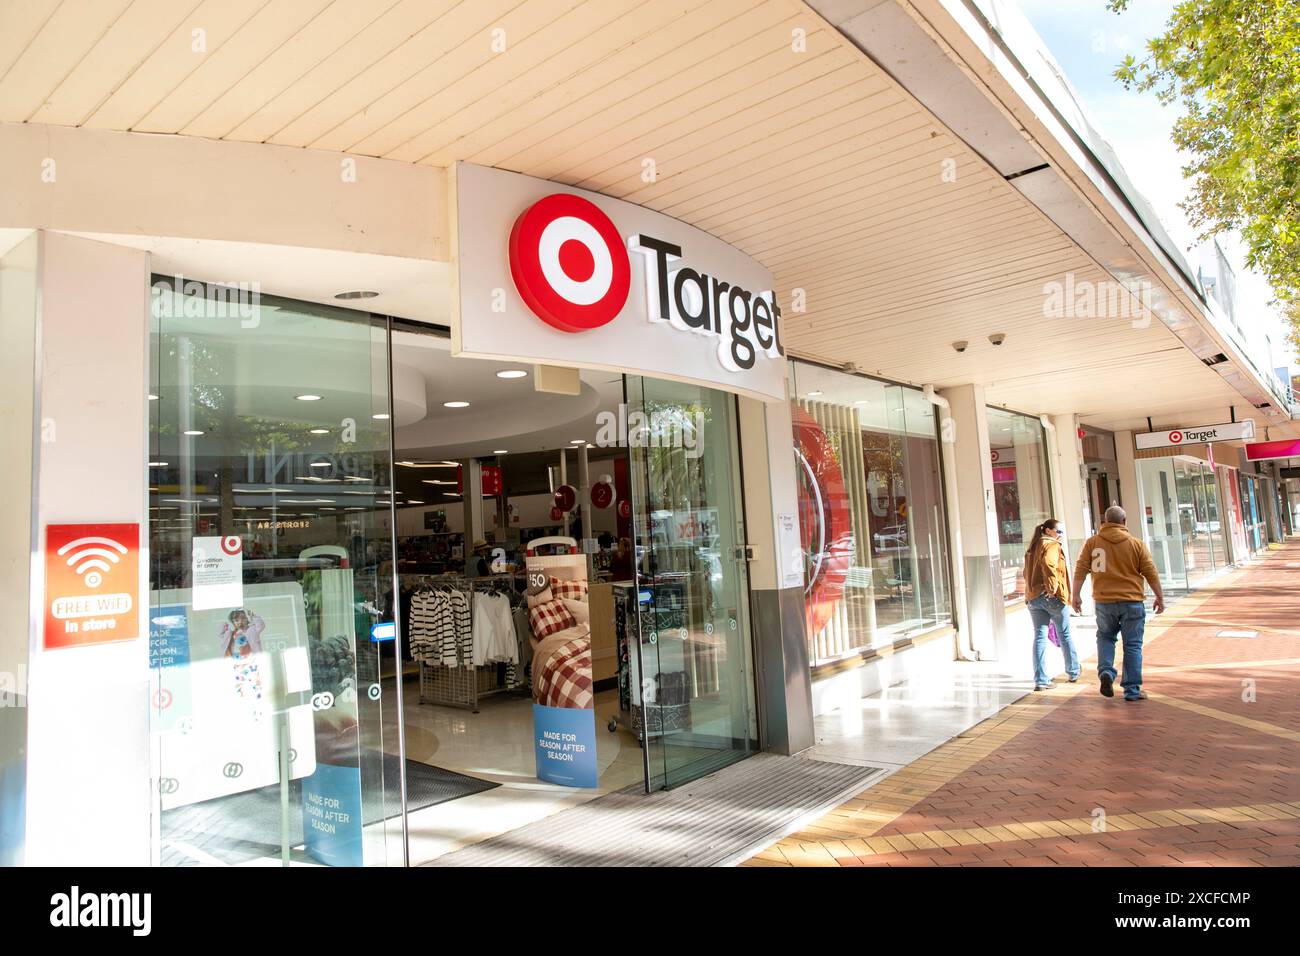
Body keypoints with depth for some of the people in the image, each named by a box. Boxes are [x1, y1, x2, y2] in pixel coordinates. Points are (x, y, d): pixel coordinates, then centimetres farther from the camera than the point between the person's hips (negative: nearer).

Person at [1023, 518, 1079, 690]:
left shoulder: (1032, 548, 17)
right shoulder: (1052, 545, -7)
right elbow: (1049, 563, -26)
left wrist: (1032, 590, 17)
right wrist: (1052, 587, -24)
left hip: (1033, 597, 6)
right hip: (1052, 597, -6)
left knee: (1039, 637, 1)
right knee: (1065, 635, 13)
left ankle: (1040, 680, -5)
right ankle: (1073, 673, 28)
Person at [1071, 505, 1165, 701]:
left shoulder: (1092, 542, 0)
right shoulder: (1136, 544, -1)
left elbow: (1081, 570, -2)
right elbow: (1151, 573, 2)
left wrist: (1076, 595, 4)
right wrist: (1160, 597, 12)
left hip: (1104, 602, 1)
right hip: (1132, 601, -1)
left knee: (1105, 636, 21)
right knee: (1132, 645, 7)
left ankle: (1106, 672, 0)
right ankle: (1132, 690, 10)